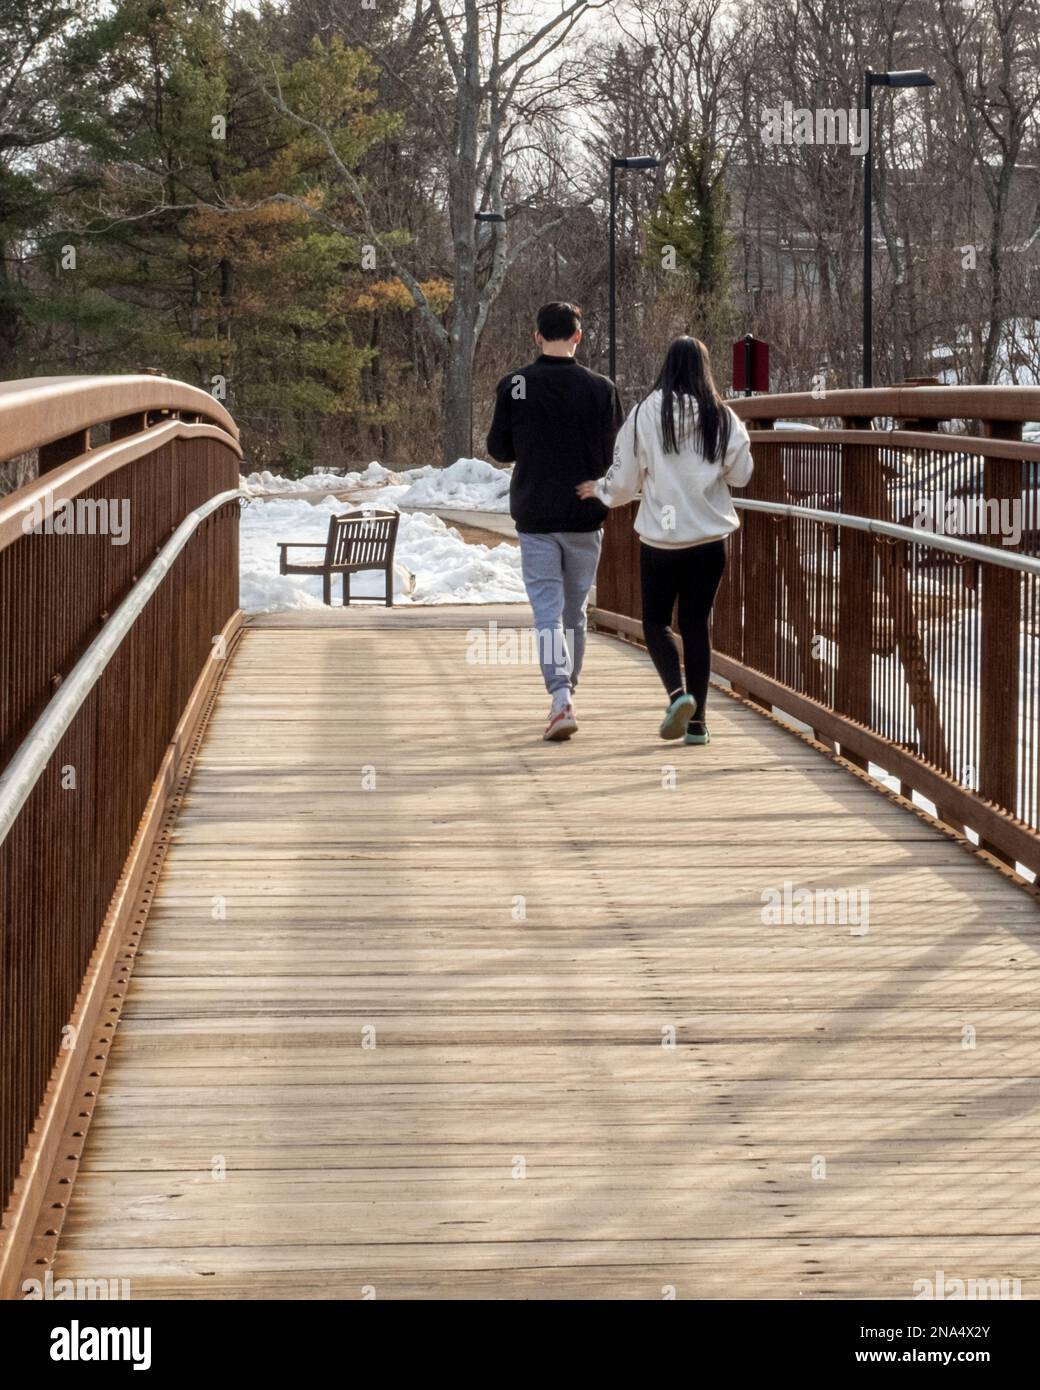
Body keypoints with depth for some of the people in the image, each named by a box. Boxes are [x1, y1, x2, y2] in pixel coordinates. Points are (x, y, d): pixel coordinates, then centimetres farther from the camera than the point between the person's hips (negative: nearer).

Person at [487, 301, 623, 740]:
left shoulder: (513, 386, -6)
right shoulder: (601, 389, -6)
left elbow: (498, 449, 2)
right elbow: (617, 456, -1)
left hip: (535, 518, -1)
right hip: (586, 517, 1)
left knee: (548, 612, -2)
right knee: (574, 612, 14)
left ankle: (561, 697, -20)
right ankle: (566, 696, 25)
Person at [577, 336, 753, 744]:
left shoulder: (647, 413, -8)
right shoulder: (722, 417, -3)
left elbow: (625, 477, -2)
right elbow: (741, 473, 3)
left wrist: (600, 490, 18)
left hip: (661, 537, -2)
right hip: (710, 536, 2)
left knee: (656, 620, 11)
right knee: (697, 623, 10)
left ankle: (678, 693, -13)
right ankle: (697, 722, 9)